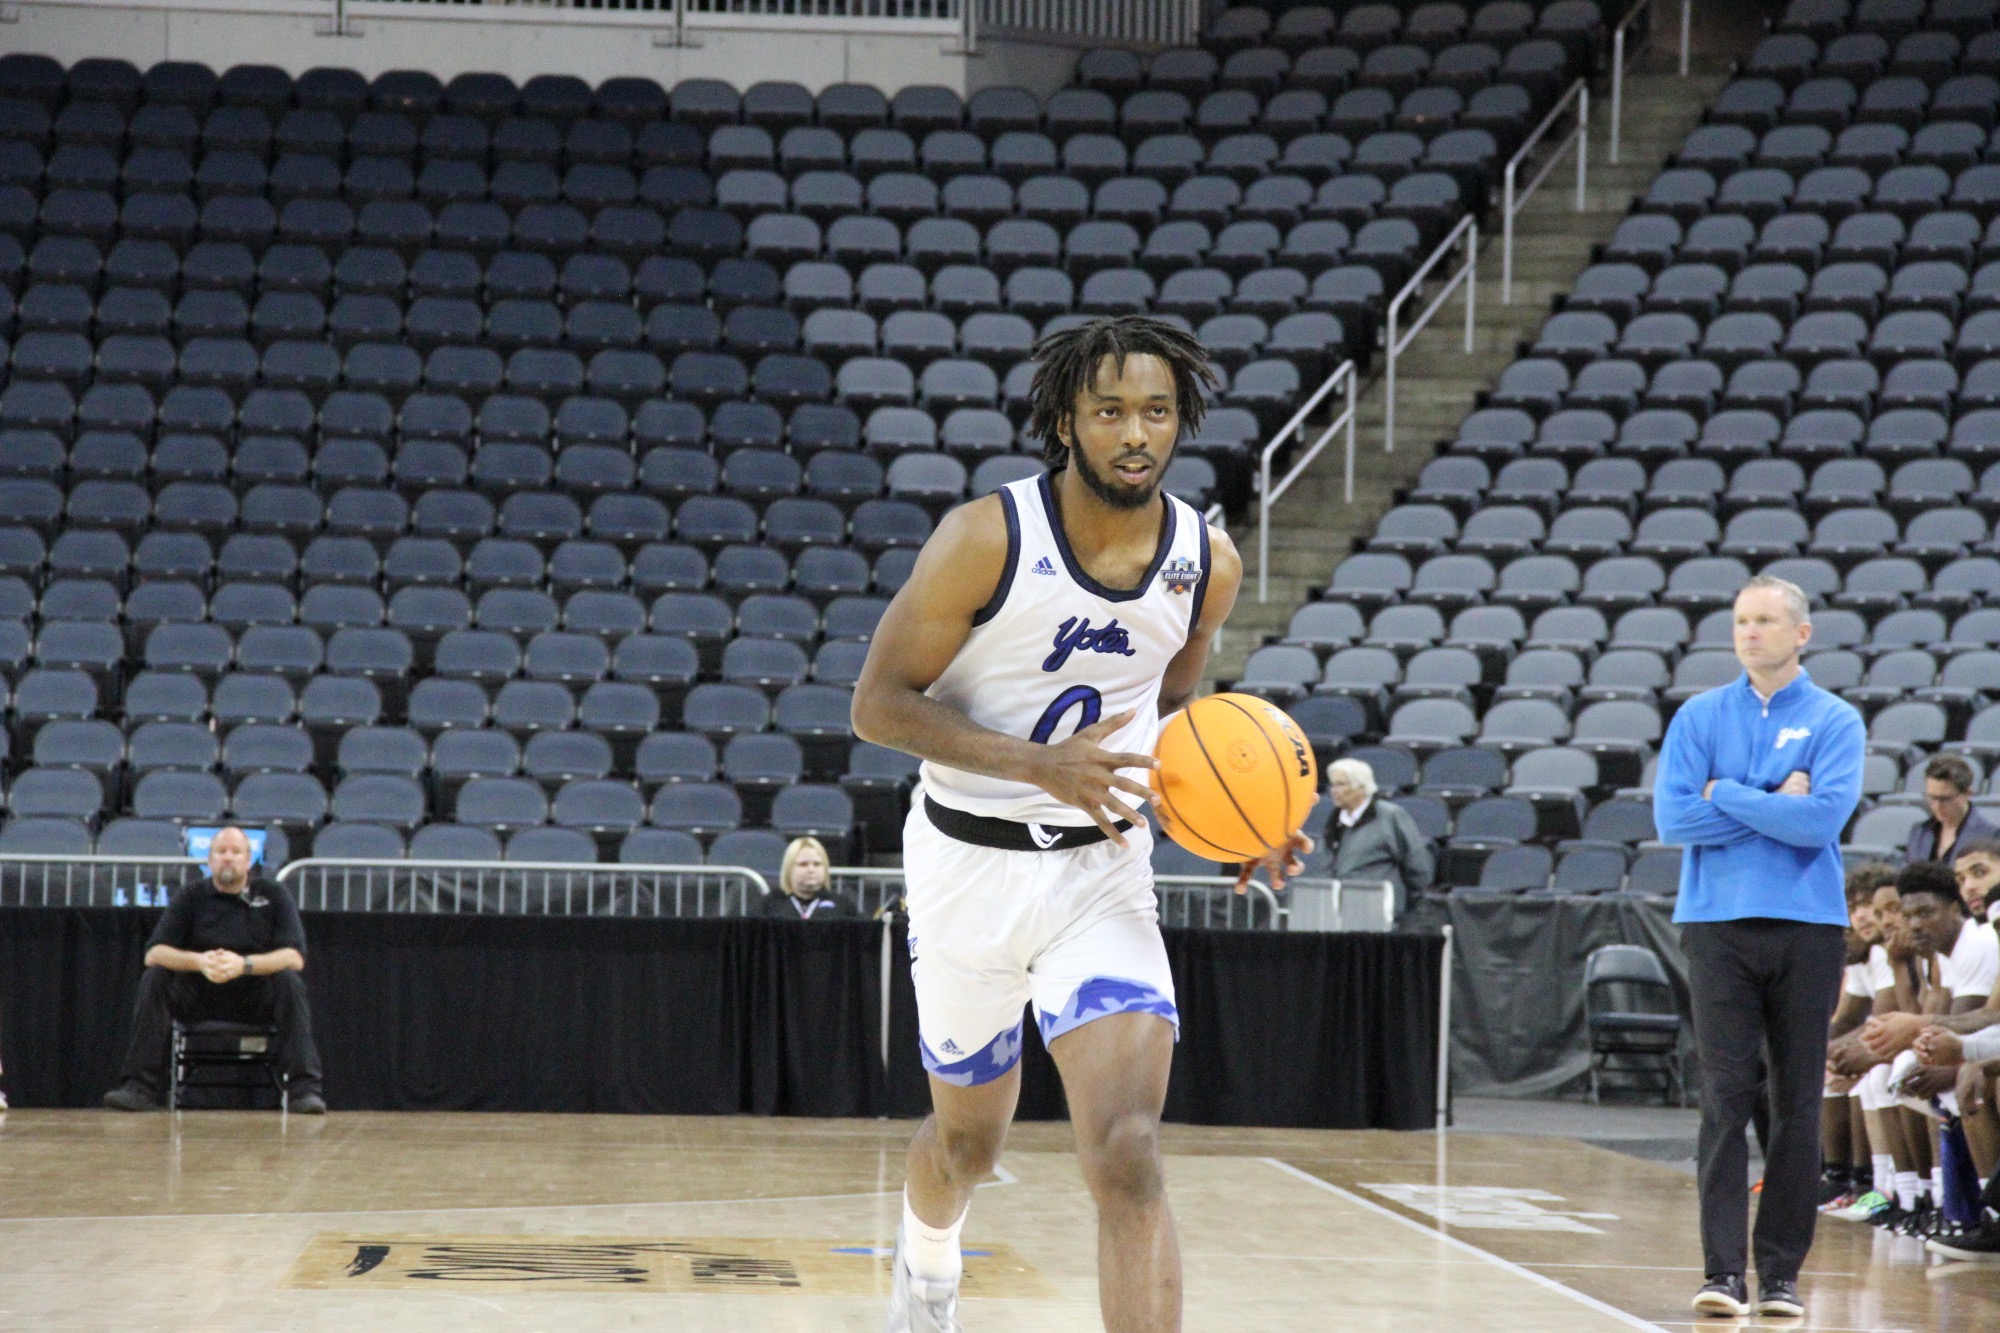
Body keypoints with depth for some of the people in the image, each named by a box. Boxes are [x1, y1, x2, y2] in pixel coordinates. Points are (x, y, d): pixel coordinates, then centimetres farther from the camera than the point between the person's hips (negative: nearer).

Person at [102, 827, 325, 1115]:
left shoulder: (273, 895, 1)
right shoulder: (191, 896, 3)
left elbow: (295, 956, -11)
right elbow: (154, 953, -6)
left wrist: (245, 964, -30)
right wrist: (198, 961, -27)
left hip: (255, 996, -1)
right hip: (198, 995, 1)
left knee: (289, 981, -30)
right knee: (154, 979, -24)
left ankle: (304, 1088, -34)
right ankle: (139, 1087, -28)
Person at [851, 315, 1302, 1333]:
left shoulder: (1207, 563, -5)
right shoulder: (988, 538, -17)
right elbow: (878, 704, -14)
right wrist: (1038, 763, -27)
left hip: (1102, 873, 1)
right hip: (969, 862, -1)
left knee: (1127, 1156, -17)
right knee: (970, 1137, 19)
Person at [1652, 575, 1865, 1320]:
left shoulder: (1837, 721, 4)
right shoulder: (1700, 717, 8)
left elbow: (1822, 819, -11)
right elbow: (1671, 818, -3)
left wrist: (1726, 797, -6)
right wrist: (1774, 805, -6)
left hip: (1807, 929, 0)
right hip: (1717, 924, 0)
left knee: (1798, 1104, 2)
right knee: (1725, 1097, -5)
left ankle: (1783, 1272, 8)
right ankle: (1724, 1271, -7)